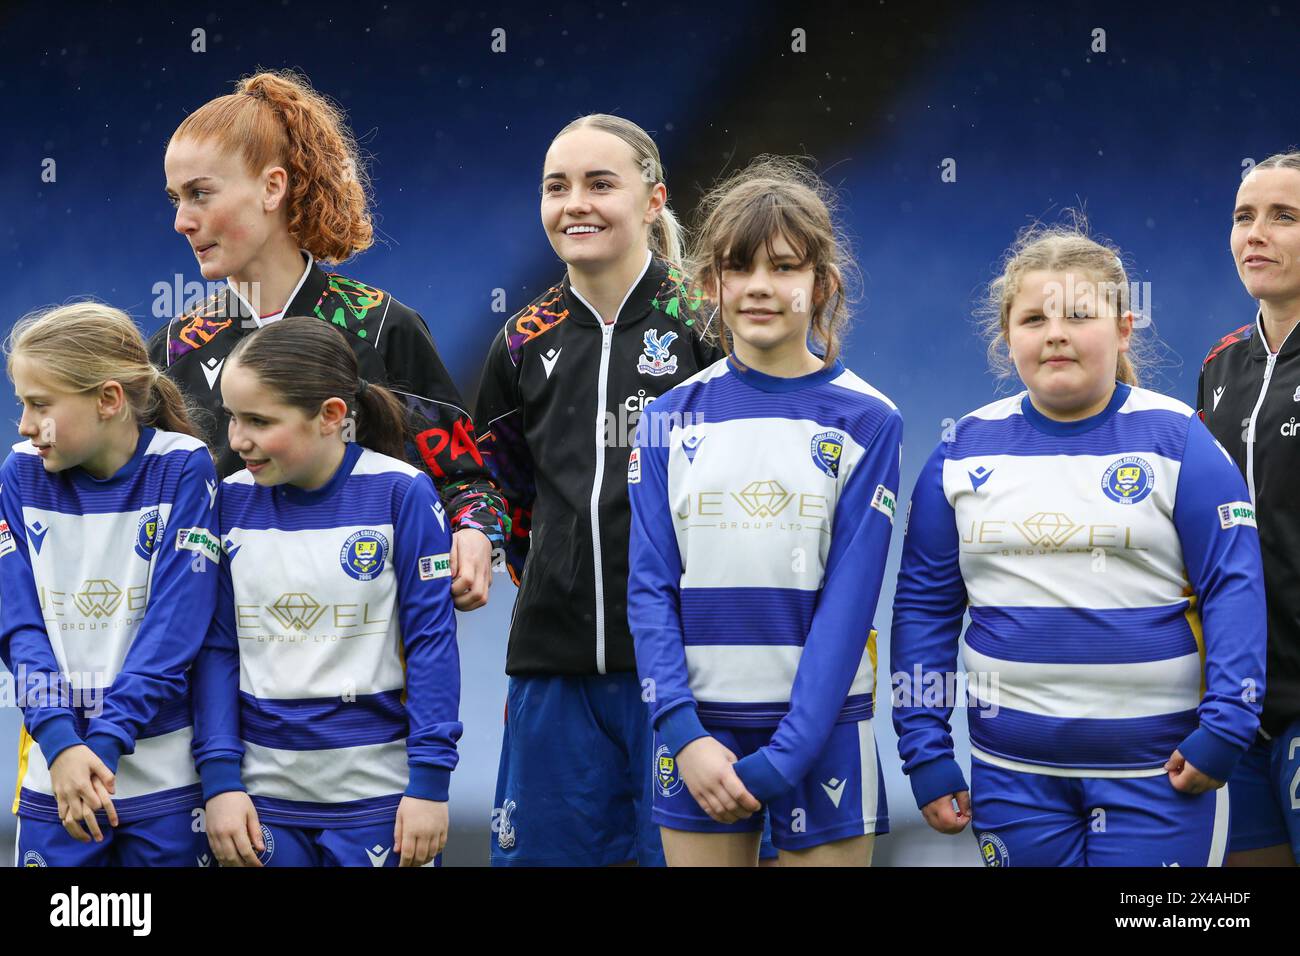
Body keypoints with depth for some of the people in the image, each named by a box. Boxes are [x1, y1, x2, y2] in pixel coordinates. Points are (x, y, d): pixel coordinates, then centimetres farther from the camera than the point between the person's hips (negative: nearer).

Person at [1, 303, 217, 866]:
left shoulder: (182, 471, -7)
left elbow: (174, 629, -11)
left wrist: (105, 742, -18)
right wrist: (59, 740, -17)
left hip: (168, 773, -2)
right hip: (54, 776, 2)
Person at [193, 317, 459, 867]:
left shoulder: (400, 494, -7)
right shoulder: (231, 501, 1)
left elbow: (431, 640, -6)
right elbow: (217, 647, 4)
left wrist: (430, 781, -9)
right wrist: (219, 779, -3)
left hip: (377, 796, -3)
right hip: (263, 797, 3)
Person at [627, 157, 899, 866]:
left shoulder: (866, 422, -2)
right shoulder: (671, 420, 4)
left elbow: (850, 596, -7)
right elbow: (650, 588, 1)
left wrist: (783, 756, -15)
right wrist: (682, 732, -12)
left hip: (819, 728, -2)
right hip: (698, 728, 2)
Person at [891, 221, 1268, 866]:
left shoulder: (1176, 441, -4)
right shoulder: (965, 451, 4)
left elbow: (1233, 587, -7)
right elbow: (925, 603, 7)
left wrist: (1224, 729, -16)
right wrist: (924, 752, 2)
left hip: (1157, 768, -3)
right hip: (1012, 775, 3)